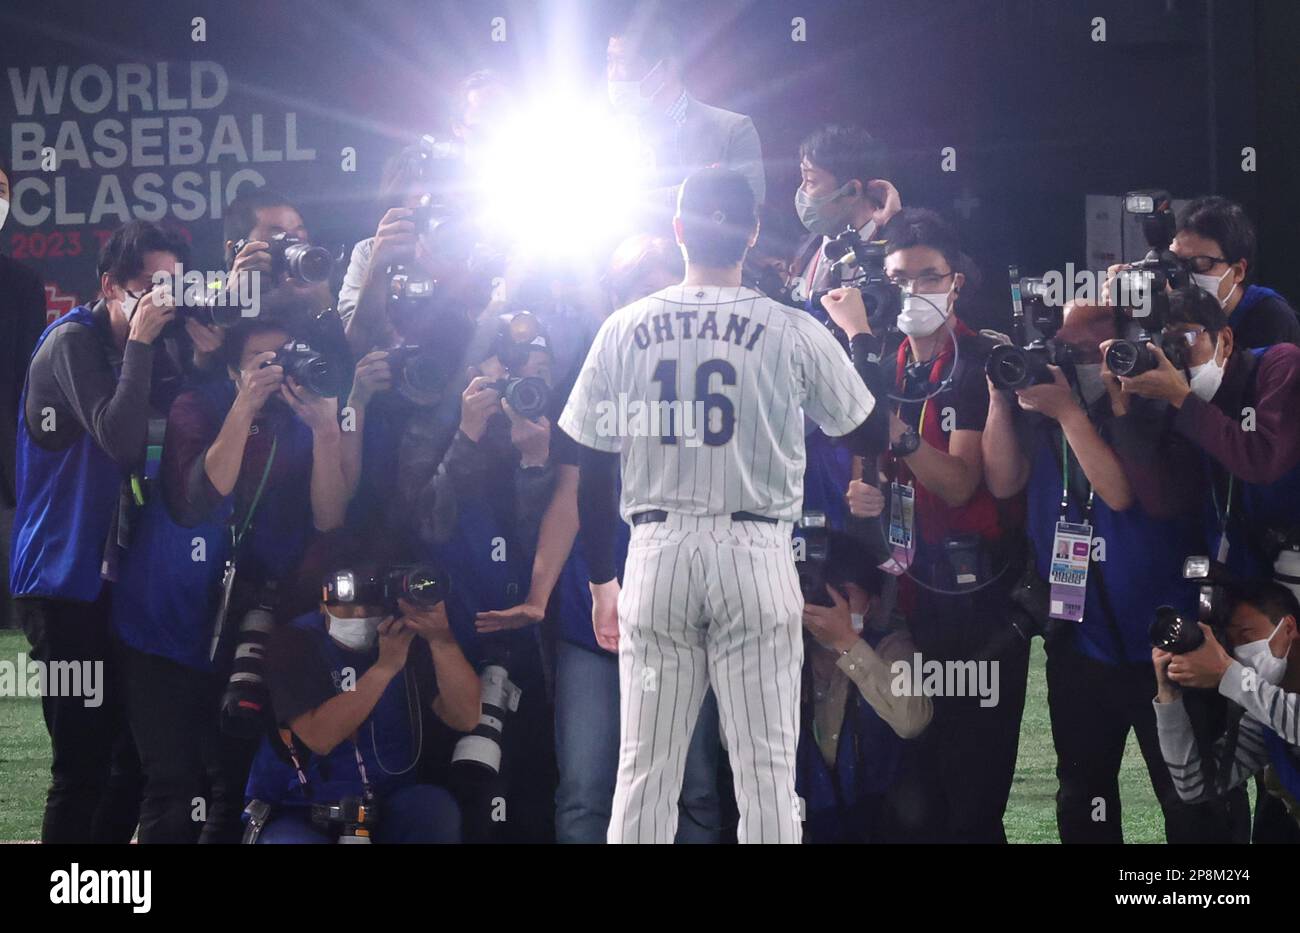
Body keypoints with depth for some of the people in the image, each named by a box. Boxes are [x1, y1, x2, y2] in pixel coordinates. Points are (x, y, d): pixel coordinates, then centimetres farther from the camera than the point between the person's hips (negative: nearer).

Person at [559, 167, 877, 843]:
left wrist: (602, 582, 14)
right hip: (755, 553, -2)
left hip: (656, 554, 2)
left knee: (644, 769, 5)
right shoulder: (795, 332, -3)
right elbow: (861, 428, 11)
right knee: (766, 769, 0)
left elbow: (593, 471, 5)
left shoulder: (624, 328, 4)